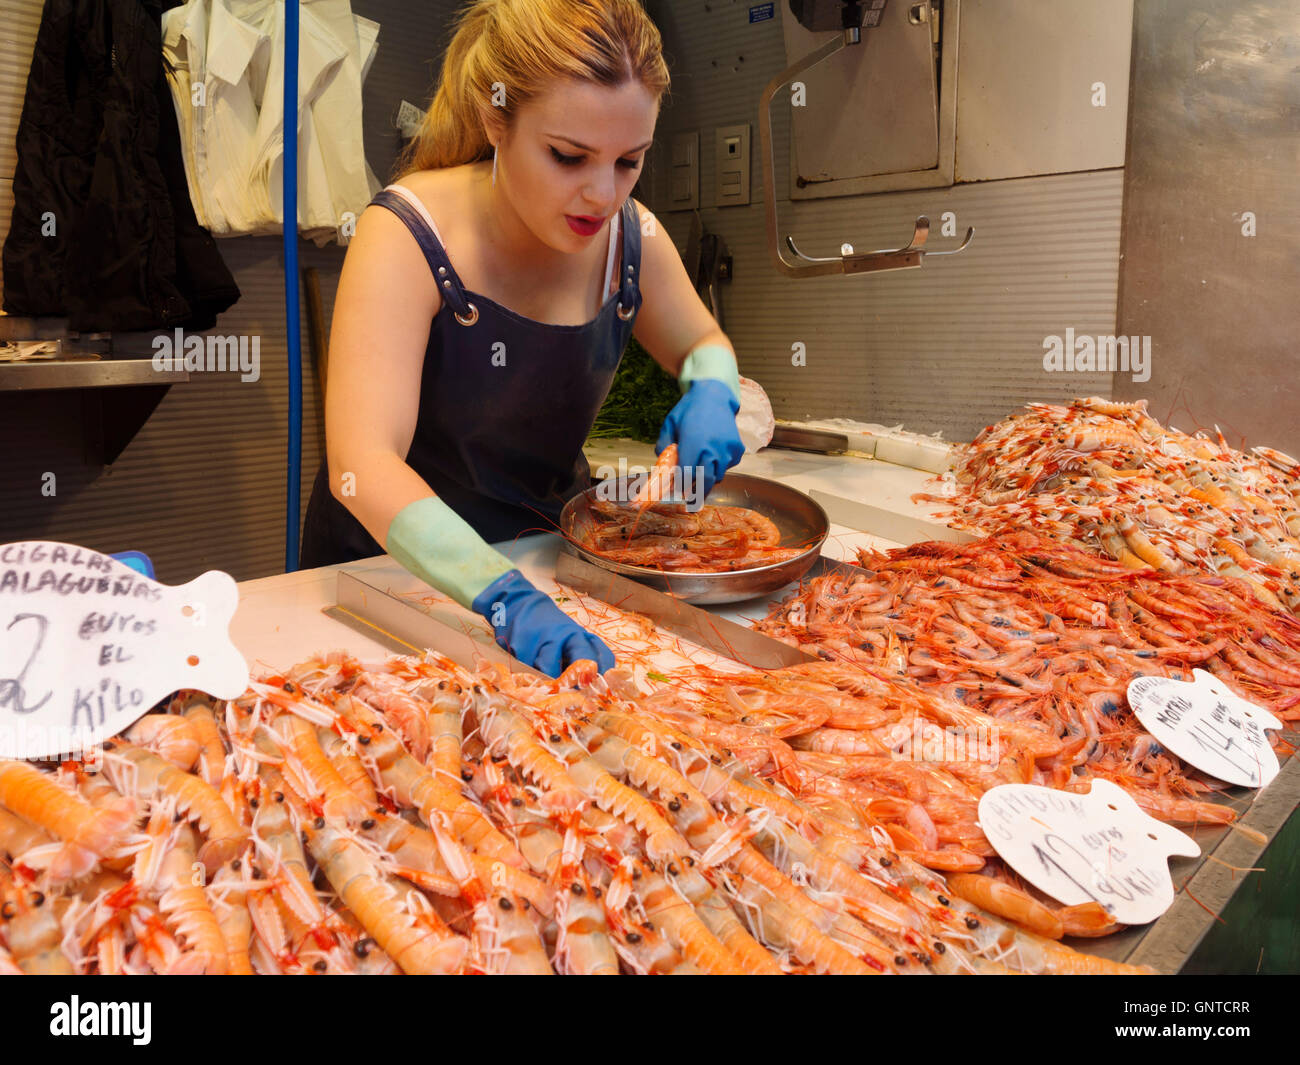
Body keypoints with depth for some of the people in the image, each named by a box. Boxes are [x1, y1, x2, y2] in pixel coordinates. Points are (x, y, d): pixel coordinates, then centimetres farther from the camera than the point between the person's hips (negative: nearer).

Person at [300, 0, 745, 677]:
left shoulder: (629, 236, -6)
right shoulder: (408, 237, -22)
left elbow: (702, 344, 14)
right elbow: (362, 468, -32)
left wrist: (711, 395, -11)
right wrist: (506, 597, -45)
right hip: (393, 568, -3)